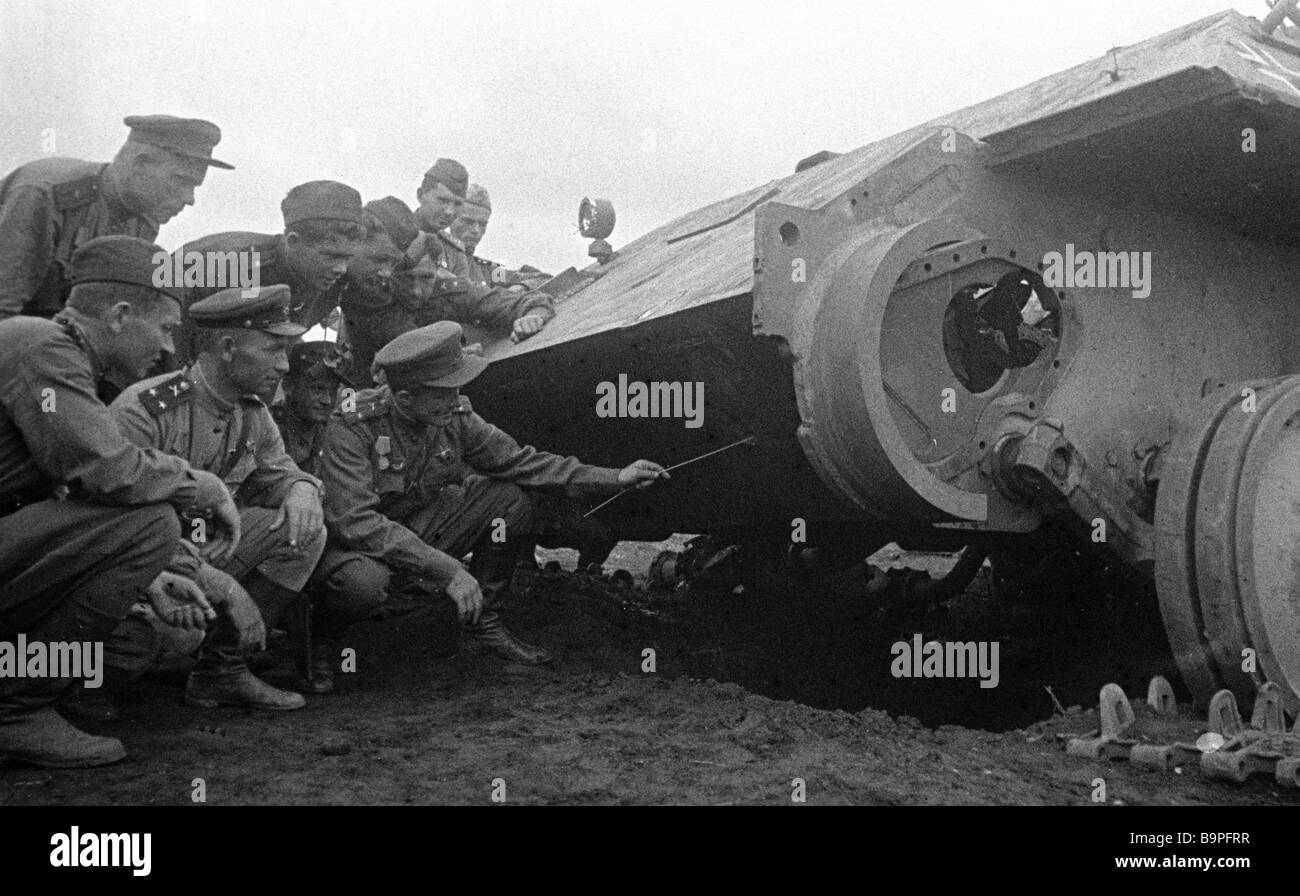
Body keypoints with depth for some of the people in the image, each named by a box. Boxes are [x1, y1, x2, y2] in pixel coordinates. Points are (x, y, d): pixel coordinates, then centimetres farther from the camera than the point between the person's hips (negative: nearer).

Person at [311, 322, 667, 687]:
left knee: (509, 500, -11)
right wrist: (446, 570, -40)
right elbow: (355, 521, -35)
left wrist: (614, 478, -10)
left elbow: (519, 461, -2)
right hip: (354, 547, -6)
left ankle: (486, 622, 6)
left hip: (420, 530, 6)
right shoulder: (352, 428, -28)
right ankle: (322, 635, -5)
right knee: (363, 580, -41)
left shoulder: (455, 417, -11)